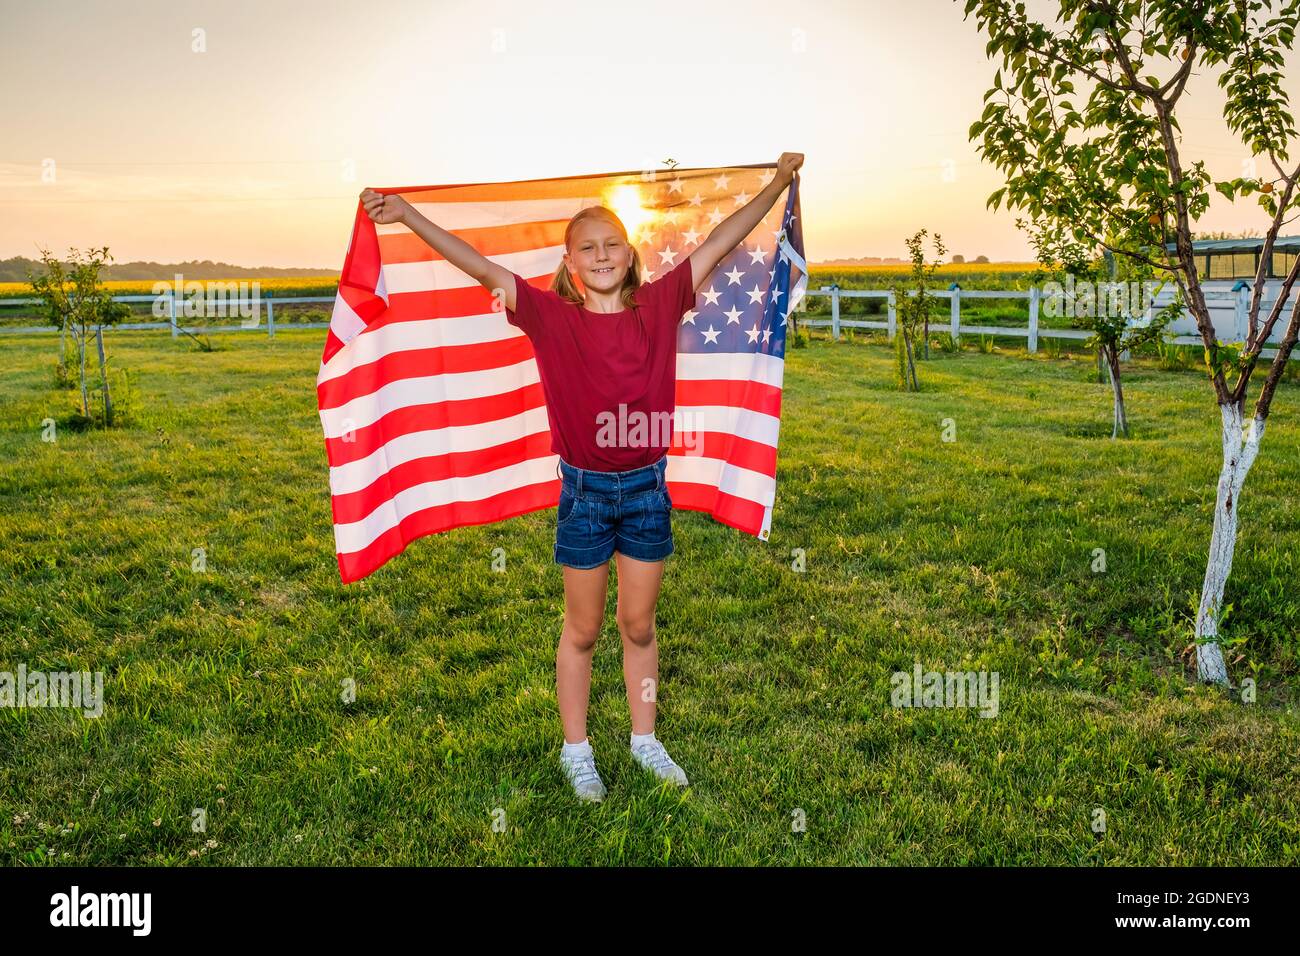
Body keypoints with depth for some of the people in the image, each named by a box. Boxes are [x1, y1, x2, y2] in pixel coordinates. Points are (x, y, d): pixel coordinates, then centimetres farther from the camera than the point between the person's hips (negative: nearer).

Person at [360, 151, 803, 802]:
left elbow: (719, 241, 2)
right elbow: (479, 266, -9)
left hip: (647, 486, 2)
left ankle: (645, 738, 35)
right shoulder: (551, 316, -6)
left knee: (639, 625, 16)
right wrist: (406, 214, -12)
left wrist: (777, 182, 6)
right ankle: (576, 750, 30)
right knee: (583, 630, 12)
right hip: (585, 490, -2)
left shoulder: (659, 304, -2)